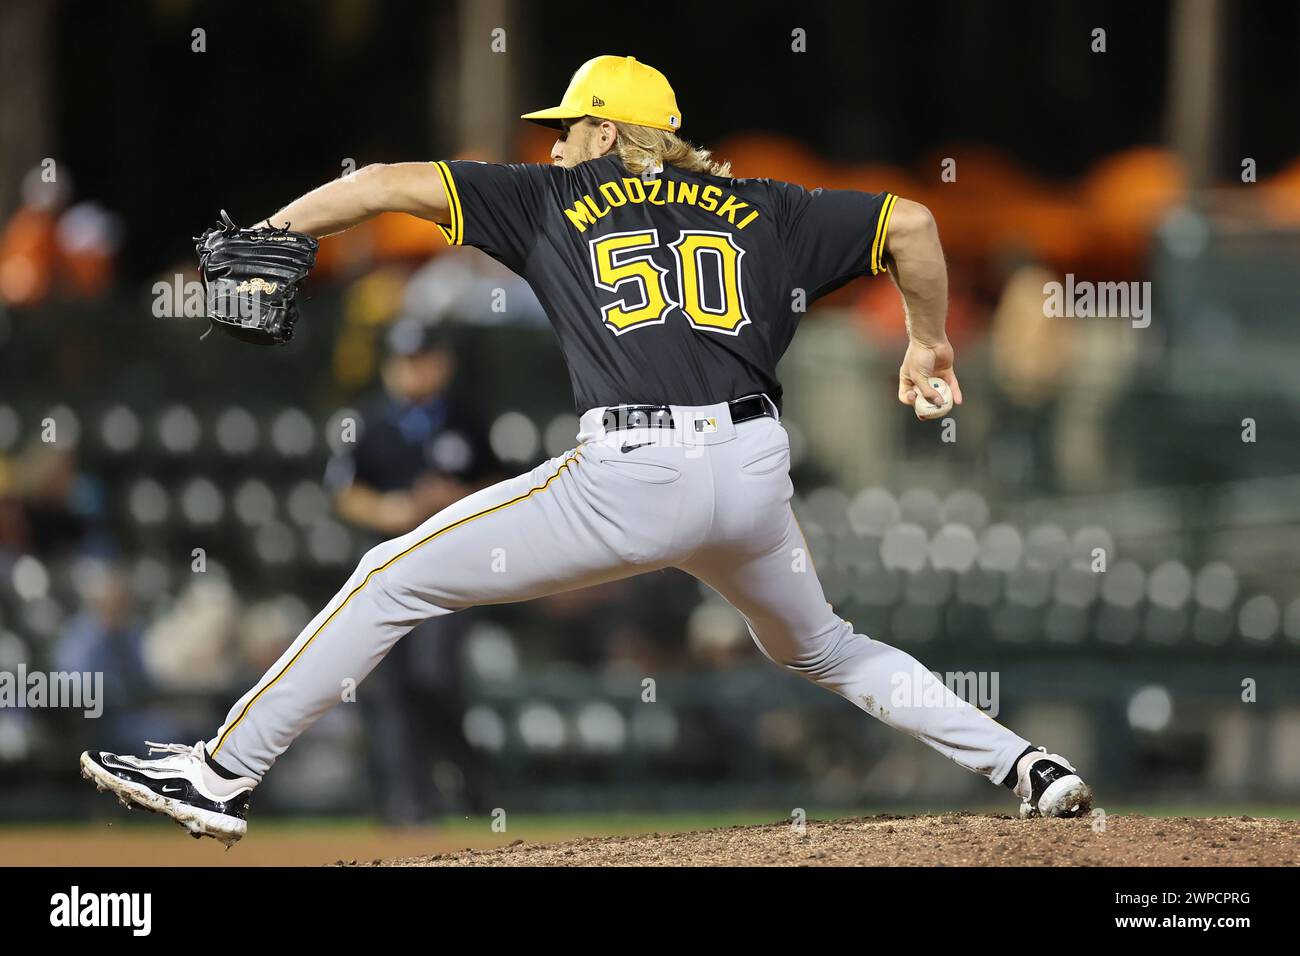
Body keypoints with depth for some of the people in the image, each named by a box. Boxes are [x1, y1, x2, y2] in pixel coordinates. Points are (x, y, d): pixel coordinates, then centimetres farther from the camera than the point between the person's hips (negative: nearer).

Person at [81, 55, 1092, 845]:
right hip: (754, 472, 5)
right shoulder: (761, 210, 20)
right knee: (818, 646, 32)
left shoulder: (556, 199, 13)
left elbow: (391, 182, 7)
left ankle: (223, 775, 3)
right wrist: (930, 344, 31)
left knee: (394, 579, 6)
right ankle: (1028, 766, 21)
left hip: (631, 477, -4)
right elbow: (909, 222, 17)